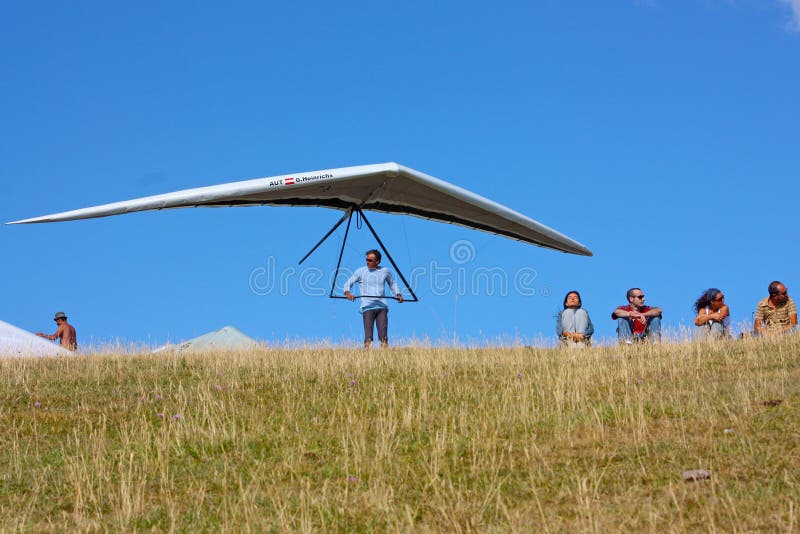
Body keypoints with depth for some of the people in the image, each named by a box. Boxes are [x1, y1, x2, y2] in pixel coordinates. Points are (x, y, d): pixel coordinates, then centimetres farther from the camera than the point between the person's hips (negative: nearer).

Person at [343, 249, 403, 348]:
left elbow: (393, 283, 30)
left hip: (382, 306, 2)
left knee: (383, 335, -4)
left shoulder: (385, 271, 12)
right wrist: (347, 293, -12)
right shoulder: (361, 271, 7)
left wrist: (398, 294, 16)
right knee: (368, 335, -10)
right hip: (367, 307, -2)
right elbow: (348, 283, 9)